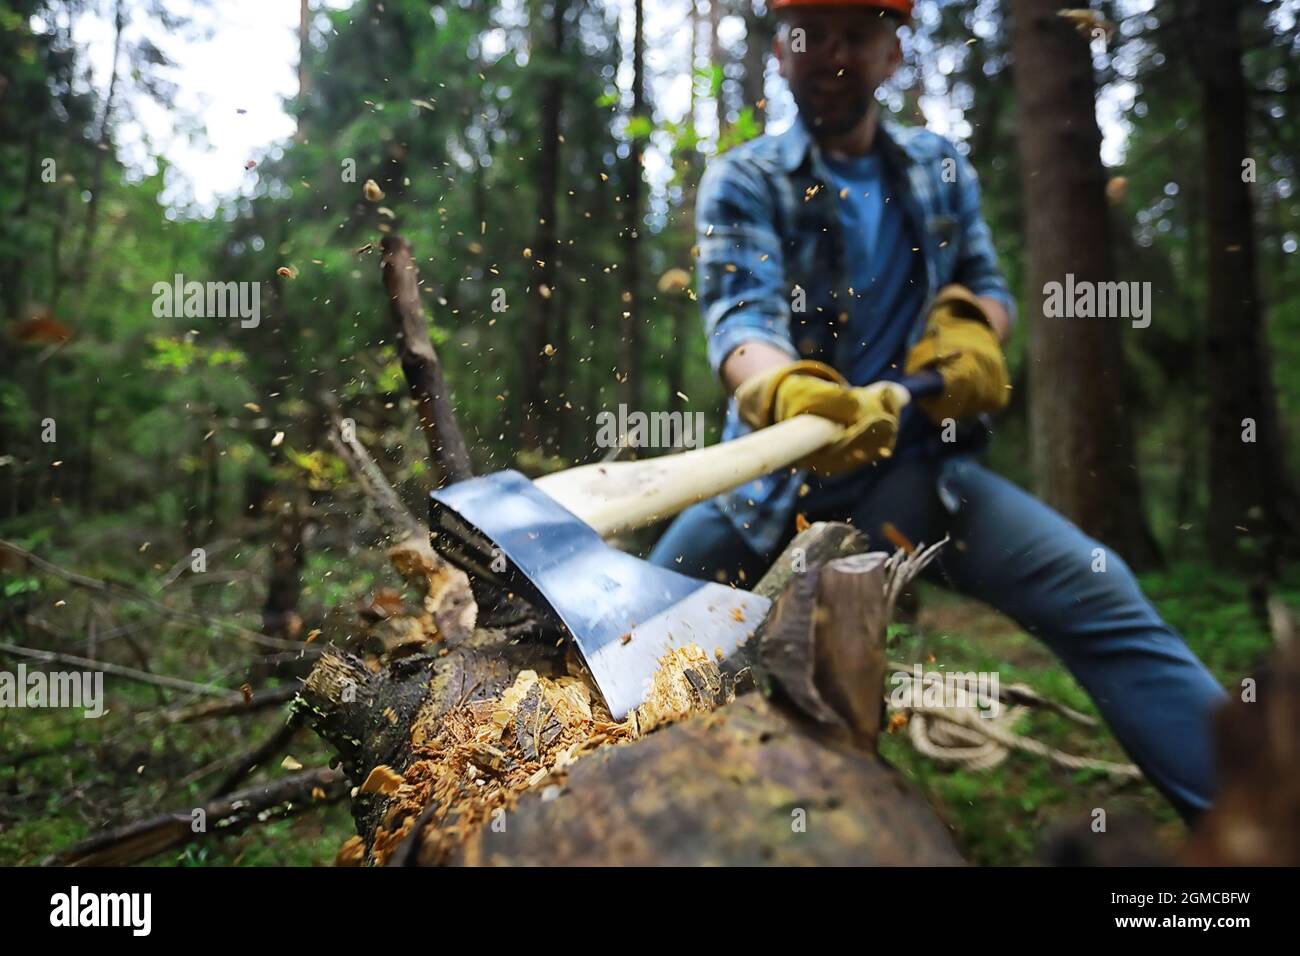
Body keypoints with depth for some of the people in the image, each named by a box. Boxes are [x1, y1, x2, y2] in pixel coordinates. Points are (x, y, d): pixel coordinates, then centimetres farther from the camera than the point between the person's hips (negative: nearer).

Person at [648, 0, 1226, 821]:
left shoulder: (942, 169, 11)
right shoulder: (743, 181, -1)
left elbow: (989, 286, 15)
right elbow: (741, 315, -19)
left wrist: (970, 329, -12)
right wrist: (786, 391, -44)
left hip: (914, 463, 1)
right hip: (777, 468, -1)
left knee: (1098, 597, -18)